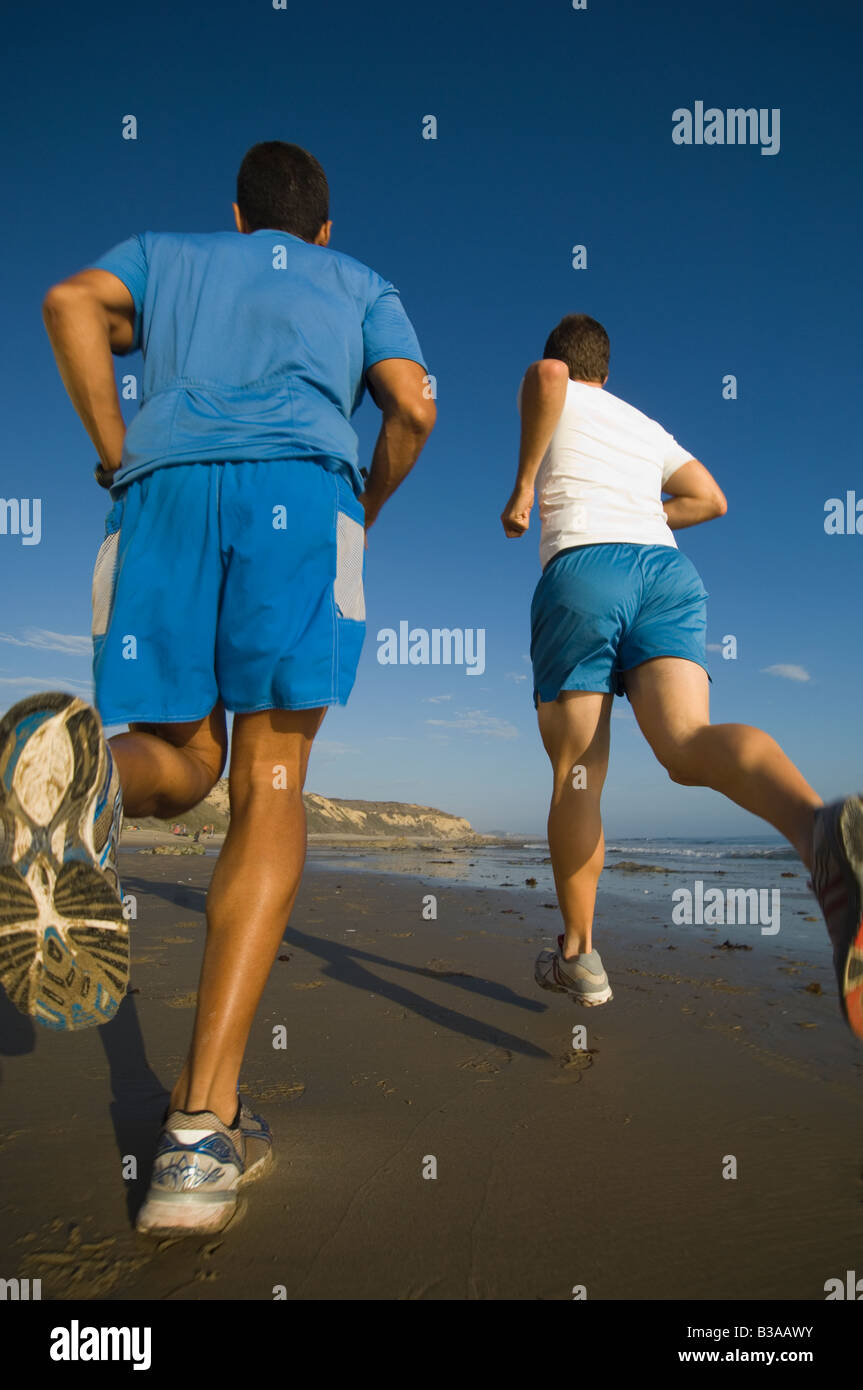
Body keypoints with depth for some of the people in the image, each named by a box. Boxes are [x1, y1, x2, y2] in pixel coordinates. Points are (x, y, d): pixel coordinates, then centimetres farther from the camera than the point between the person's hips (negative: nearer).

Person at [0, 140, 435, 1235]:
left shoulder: (166, 254, 34)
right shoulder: (362, 285, 30)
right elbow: (412, 408, 12)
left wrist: (117, 458, 14)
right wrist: (369, 508, 27)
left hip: (167, 486, 2)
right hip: (301, 488, -2)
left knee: (181, 764, 13)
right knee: (269, 789, -8)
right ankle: (202, 1127, -17)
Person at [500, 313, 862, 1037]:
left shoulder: (556, 399, 20)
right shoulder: (648, 427, 34)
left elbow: (547, 375, -5)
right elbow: (711, 500, 32)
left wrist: (522, 488, 0)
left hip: (581, 568, -3)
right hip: (669, 569, 4)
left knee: (577, 774, 2)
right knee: (689, 741, -21)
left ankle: (578, 953, 10)